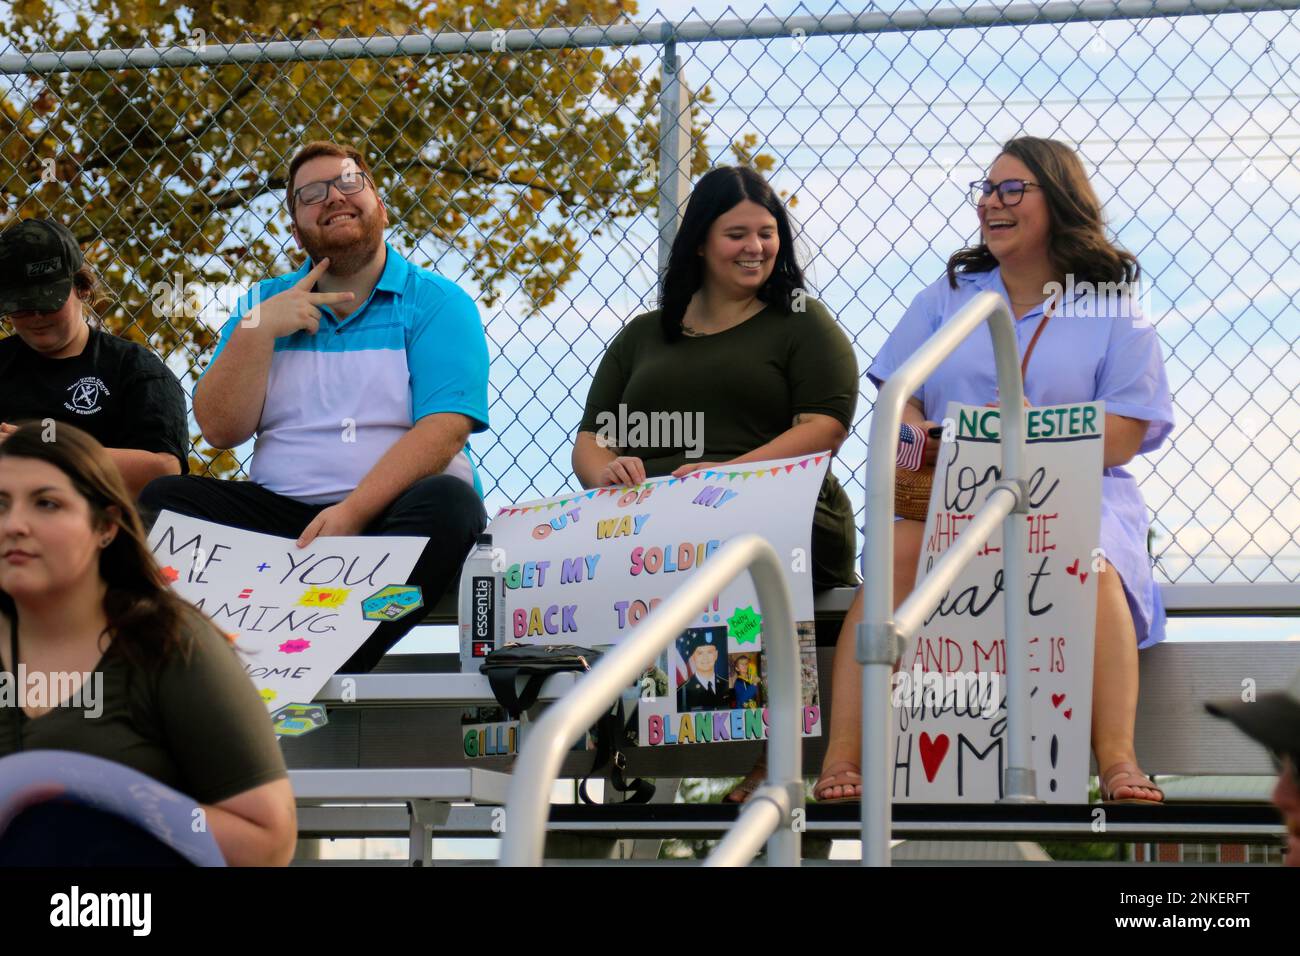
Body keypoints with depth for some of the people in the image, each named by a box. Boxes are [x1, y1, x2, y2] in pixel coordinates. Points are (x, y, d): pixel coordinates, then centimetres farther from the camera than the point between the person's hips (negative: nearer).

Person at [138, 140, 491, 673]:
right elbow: (221, 430, 8)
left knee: (450, 503, -35)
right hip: (278, 512, 3)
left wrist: (352, 513, -23)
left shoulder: (438, 304, 5)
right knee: (163, 499, -20)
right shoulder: (264, 304, 17)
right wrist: (256, 330, -5)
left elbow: (442, 430, -10)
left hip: (390, 512, -3)